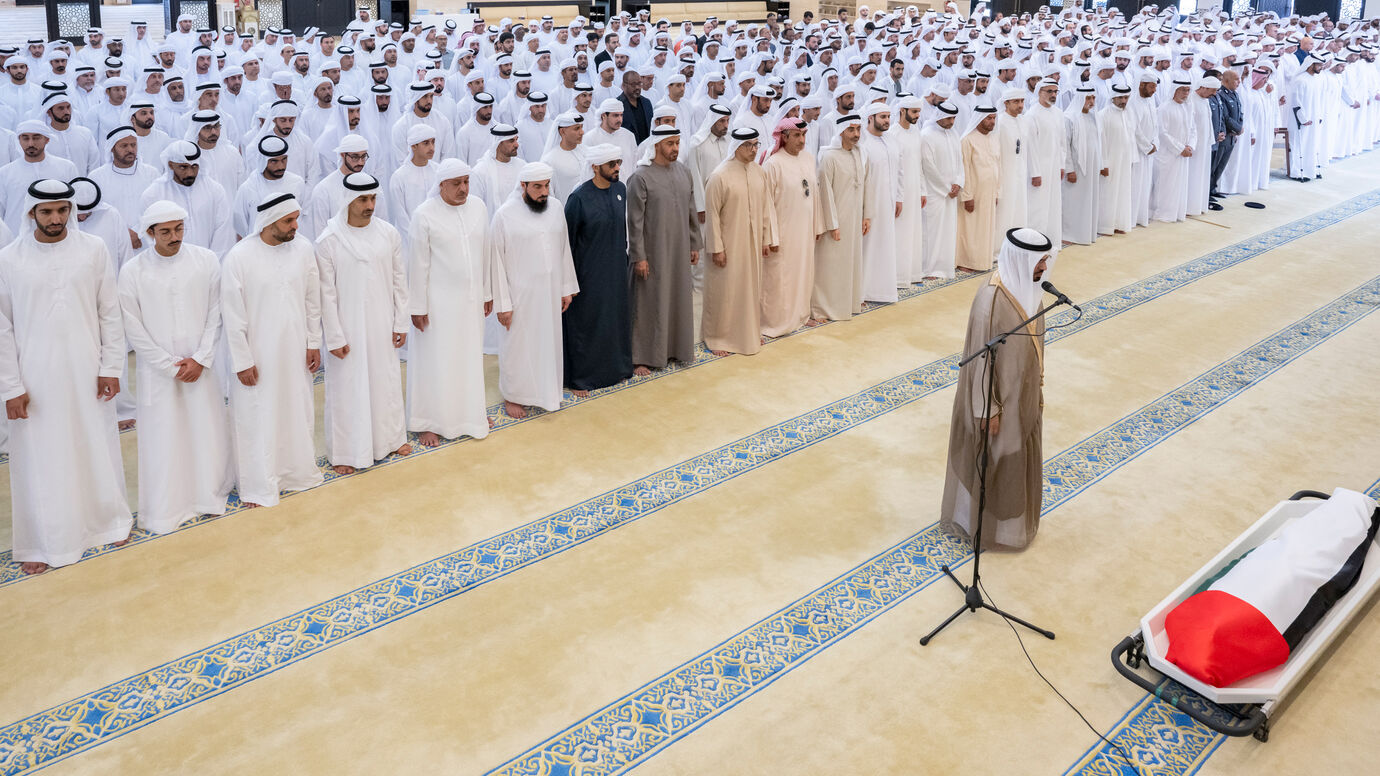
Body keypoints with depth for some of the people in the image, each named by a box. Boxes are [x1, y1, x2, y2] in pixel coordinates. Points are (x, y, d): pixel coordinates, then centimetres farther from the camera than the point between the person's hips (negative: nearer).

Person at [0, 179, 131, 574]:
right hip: (36, 377, -1)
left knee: (97, 448, 12)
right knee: (40, 458, 7)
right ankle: (41, 542, 21)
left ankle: (108, 519, 33)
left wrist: (110, 367, -1)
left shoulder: (93, 249, -2)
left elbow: (110, 313, 2)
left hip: (87, 372, 1)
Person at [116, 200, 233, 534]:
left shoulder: (206, 260, -3)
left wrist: (200, 359, -8)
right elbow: (134, 329, -5)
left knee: (208, 430, 7)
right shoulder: (133, 271, -7)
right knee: (163, 437, 4)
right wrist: (171, 366, -7)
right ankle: (165, 509, 18)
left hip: (200, 366, 1)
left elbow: (215, 314, 0)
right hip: (158, 370, -1)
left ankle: (210, 494, 26)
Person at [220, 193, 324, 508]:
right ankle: (258, 485, 19)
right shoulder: (239, 257, -15)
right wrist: (242, 361, -9)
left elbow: (312, 301, 7)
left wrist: (313, 343, 6)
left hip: (295, 351, 4)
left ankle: (299, 471, 36)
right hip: (258, 355, -4)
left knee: (298, 411, 16)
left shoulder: (303, 249, -2)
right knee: (257, 419, 5)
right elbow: (232, 315, -10)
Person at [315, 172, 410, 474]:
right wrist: (334, 337, -10)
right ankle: (345, 452, 20)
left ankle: (391, 437, 36)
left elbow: (399, 281, 5)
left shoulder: (389, 233, -2)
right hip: (348, 328, -3)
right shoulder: (328, 241, -12)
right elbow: (327, 293, -9)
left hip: (382, 325, 3)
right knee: (348, 387, 6)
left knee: (387, 381, 16)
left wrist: (401, 323, 5)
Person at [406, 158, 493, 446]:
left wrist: (488, 292, 13)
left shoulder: (478, 206, 1)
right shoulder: (425, 215, -14)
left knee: (471, 355, 17)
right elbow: (418, 264, -11)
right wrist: (418, 307, -10)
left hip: (471, 298, 5)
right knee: (434, 359, 3)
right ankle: (426, 422, 16)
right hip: (438, 301, -5)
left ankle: (471, 410, 36)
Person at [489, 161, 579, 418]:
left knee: (550, 341, 16)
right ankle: (513, 396, 26)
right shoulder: (505, 214, -14)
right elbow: (497, 261, -11)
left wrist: (567, 288, 10)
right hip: (521, 294, -5)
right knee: (518, 345, 7)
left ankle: (547, 391, 34)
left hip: (551, 291, 5)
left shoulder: (556, 207, 1)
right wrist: (502, 303, -12)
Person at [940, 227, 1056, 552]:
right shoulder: (991, 300, -30)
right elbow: (982, 359, -24)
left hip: (1023, 394, 8)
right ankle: (983, 526, 31)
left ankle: (1013, 519, 43)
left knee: (1018, 458, 23)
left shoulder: (1028, 287, -3)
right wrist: (988, 410, -18)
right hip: (1000, 397, -8)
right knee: (991, 463, 10)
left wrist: (1037, 388, 16)